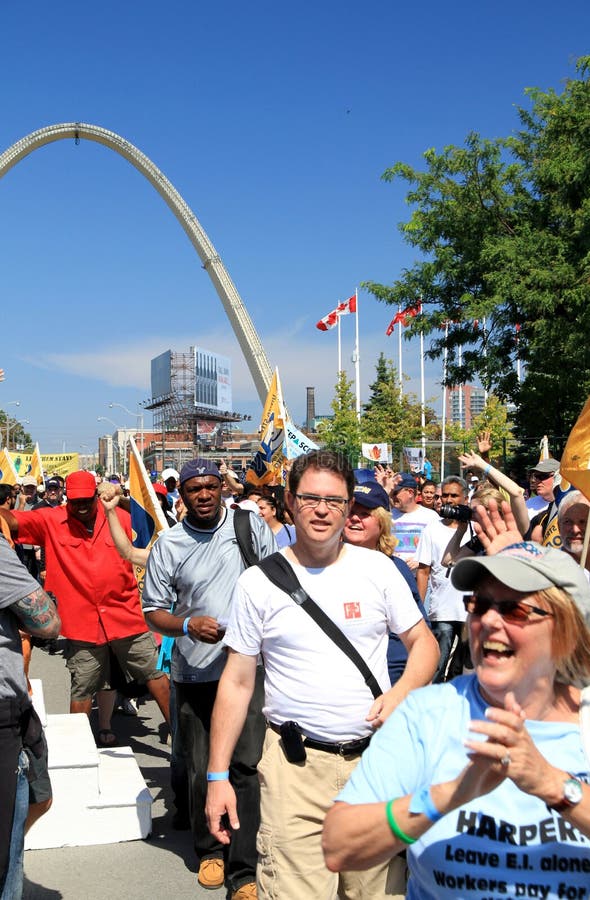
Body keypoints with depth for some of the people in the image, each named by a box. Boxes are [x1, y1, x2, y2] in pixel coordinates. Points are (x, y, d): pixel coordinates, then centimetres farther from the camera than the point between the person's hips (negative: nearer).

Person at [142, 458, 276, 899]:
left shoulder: (251, 525, 0)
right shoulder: (168, 545, 0)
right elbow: (153, 611, 3)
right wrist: (188, 625, -15)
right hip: (195, 673, 1)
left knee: (247, 765, -6)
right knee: (201, 769, 12)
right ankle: (209, 849, 35)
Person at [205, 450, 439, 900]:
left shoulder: (378, 568, 1)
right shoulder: (258, 582, -2)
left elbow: (423, 643, 9)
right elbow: (237, 682, 2)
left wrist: (401, 693, -12)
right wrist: (217, 776, 0)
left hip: (374, 757, 2)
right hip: (295, 763, -1)